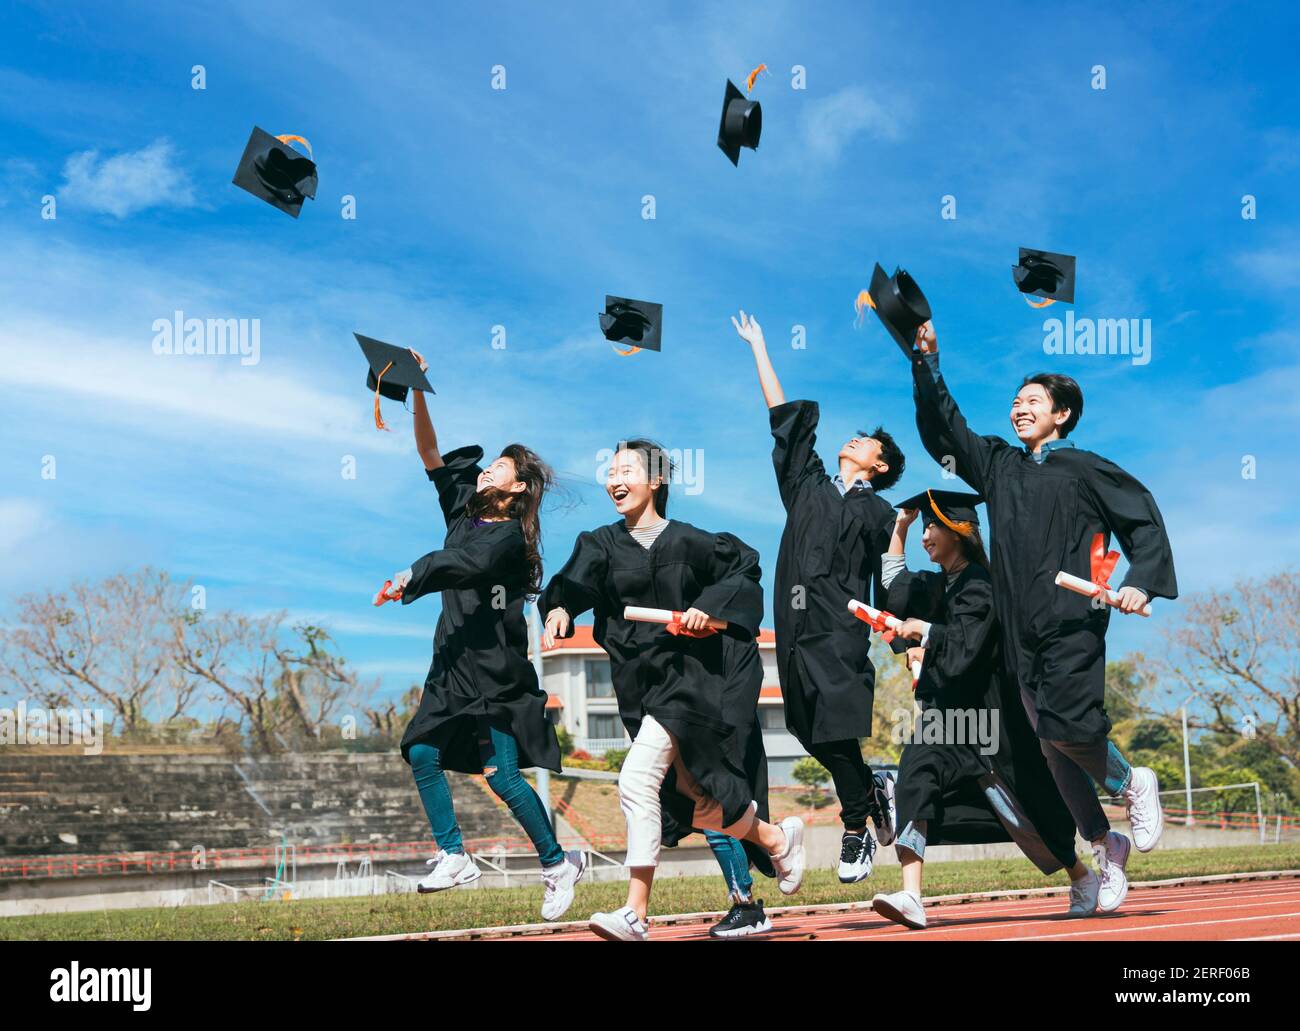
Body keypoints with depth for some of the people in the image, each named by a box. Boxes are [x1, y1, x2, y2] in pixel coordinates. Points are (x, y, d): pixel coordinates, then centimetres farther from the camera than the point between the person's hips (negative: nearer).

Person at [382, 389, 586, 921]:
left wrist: (411, 576, -33)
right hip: (454, 663, 8)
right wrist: (418, 394, -1)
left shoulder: (510, 535, -9)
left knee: (502, 774, -9)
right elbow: (431, 454, 8)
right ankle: (454, 857, 8)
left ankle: (558, 863, 7)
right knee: (422, 754, -1)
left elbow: (465, 562, -28)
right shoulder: (465, 512, 11)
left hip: (496, 668, -8)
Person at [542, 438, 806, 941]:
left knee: (637, 782, -19)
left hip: (686, 677, -5)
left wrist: (710, 607, -8)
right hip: (637, 683, 5)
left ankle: (637, 914, -6)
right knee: (694, 802, 13)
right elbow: (576, 580, -14)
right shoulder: (601, 544, 5)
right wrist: (559, 607, -36)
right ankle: (777, 838, 38)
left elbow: (746, 565, 7)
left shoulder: (686, 541, -4)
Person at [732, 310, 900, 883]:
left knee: (837, 735, -10)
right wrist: (759, 348, 22)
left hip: (839, 635, -4)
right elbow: (785, 417, 20)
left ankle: (856, 830, 3)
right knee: (815, 736, 5)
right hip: (794, 628, 4)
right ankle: (874, 792, 27)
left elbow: (890, 579, 1)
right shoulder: (808, 486, 18)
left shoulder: (877, 512, 8)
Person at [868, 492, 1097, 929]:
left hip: (985, 717, -7)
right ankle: (911, 897, -28)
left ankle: (1083, 878, 30)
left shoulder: (979, 584, -14)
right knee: (916, 777, -18)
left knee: (1018, 812, 4)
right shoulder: (937, 585, 12)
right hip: (946, 713, 7)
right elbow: (894, 585, 27)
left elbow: (964, 645, -24)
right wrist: (900, 526, 22)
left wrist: (923, 631, -11)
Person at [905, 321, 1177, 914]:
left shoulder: (1083, 469, 2)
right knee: (1054, 749, 7)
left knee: (1064, 728, -20)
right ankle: (1105, 848, 20)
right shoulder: (999, 465, 16)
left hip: (1074, 626, -6)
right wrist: (926, 363, 10)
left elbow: (1143, 517, 3)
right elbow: (943, 428, 18)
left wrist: (1141, 582, -9)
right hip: (1021, 631, 6)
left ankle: (1134, 785, 9)